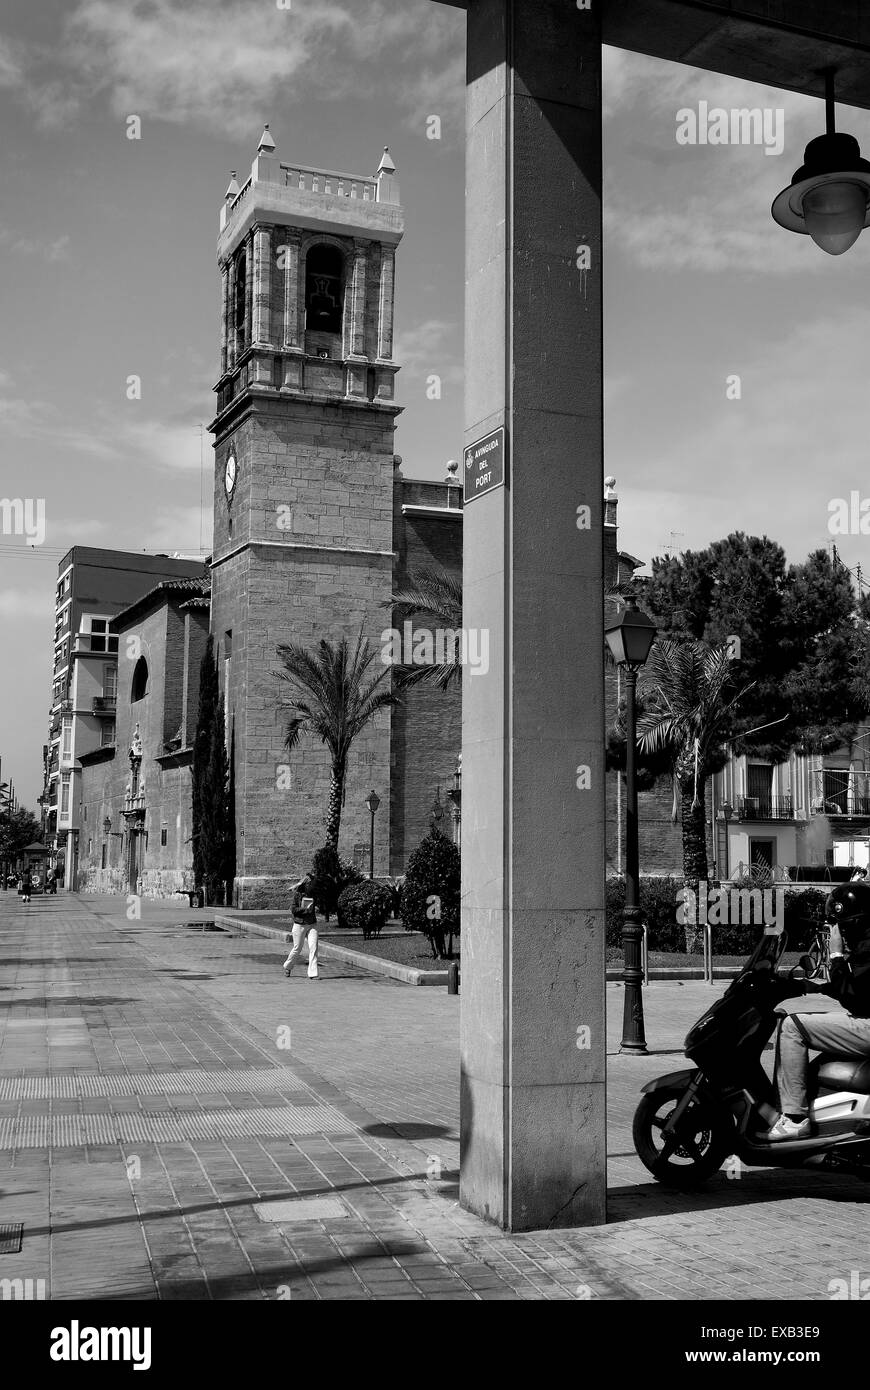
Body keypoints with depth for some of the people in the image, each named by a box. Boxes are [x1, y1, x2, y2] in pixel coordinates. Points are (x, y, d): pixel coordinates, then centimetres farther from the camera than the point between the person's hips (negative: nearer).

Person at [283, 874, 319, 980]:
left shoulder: (312, 894, 5)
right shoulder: (297, 894, -8)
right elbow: (293, 909, -12)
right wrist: (305, 909, -20)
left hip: (312, 924, 3)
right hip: (299, 924, -3)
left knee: (313, 947, -10)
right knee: (297, 949, 7)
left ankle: (313, 973, -7)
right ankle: (287, 967, 34)